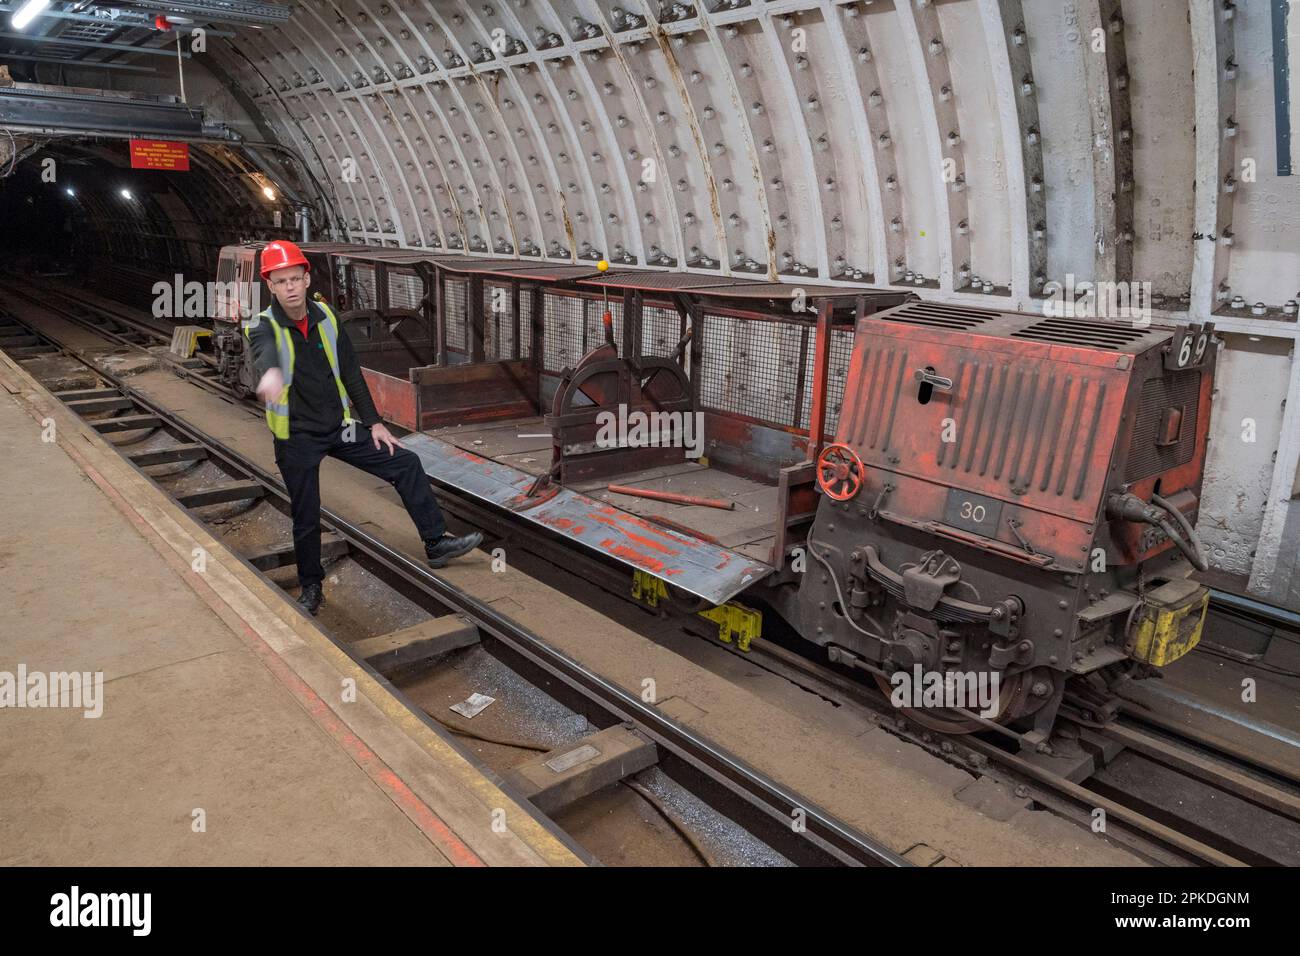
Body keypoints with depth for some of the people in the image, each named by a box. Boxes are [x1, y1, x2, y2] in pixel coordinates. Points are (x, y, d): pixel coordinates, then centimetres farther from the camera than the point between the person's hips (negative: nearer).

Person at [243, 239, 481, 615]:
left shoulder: (325, 316, -1)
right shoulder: (263, 326, -14)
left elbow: (350, 371, 5)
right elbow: (265, 351, -41)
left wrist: (373, 422, 4)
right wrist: (270, 373, -66)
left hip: (339, 426, 4)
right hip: (297, 437, -4)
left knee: (406, 464, 0)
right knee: (306, 518, 2)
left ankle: (435, 543, 10)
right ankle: (311, 587, 24)